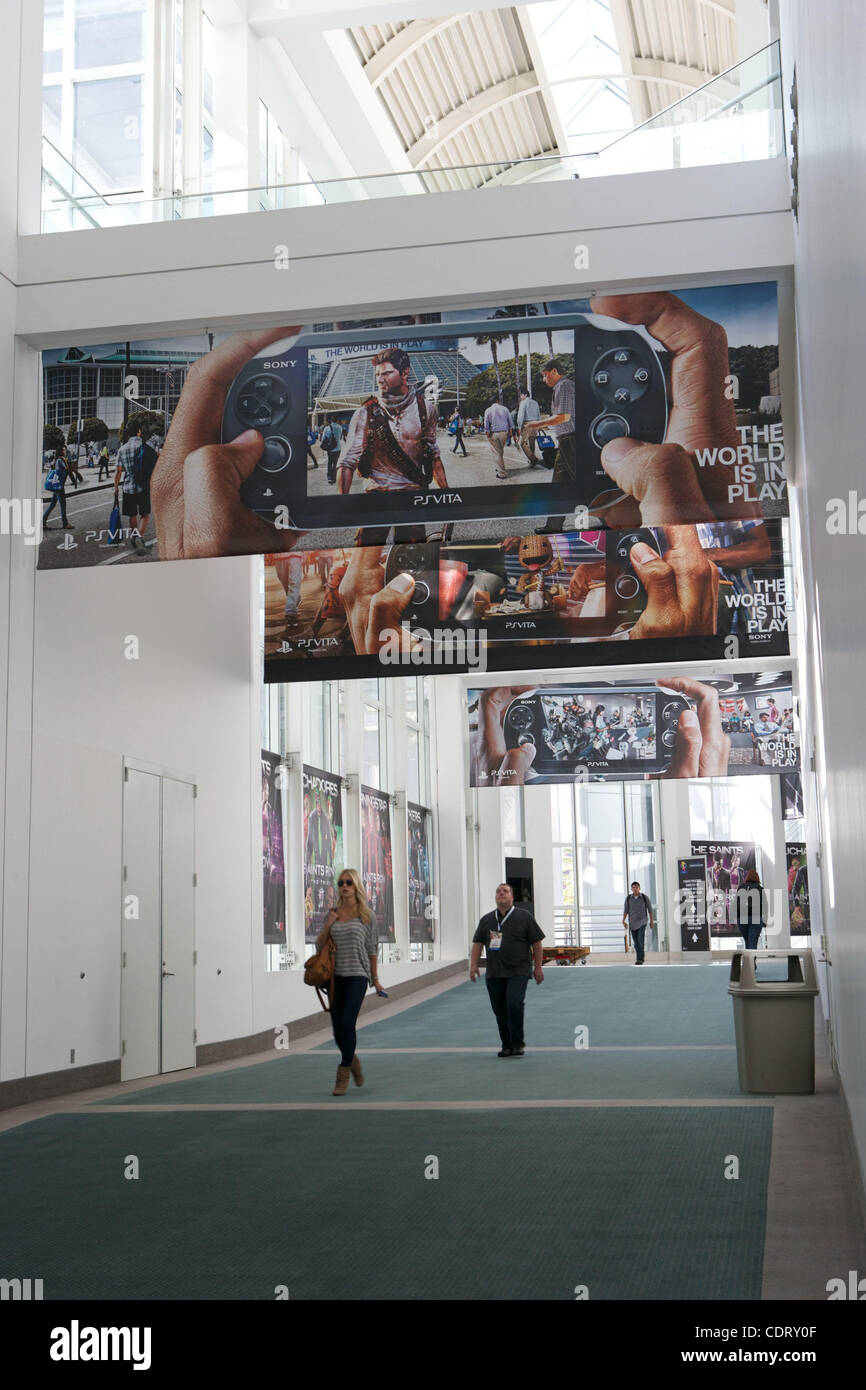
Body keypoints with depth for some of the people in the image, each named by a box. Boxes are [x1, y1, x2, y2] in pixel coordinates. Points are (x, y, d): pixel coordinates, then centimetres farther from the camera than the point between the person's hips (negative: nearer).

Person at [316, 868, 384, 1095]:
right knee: (337, 1027, 6)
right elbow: (319, 946, 10)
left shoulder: (366, 914, 1)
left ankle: (343, 1076, -8)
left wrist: (375, 979, 7)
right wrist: (327, 926, -6)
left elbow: (371, 948, 5)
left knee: (347, 1022, -16)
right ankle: (352, 1061, 34)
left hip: (357, 975, -4)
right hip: (336, 976, 4)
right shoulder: (333, 914, 9)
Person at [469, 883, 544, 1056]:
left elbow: (536, 942, 4)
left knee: (514, 1003, -19)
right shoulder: (486, 919, 13)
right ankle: (507, 1045, 14)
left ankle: (518, 1043, -10)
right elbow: (477, 943, 14)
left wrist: (538, 967, 1)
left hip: (518, 972, -4)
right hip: (494, 974, 4)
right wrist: (474, 964, 2)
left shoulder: (524, 917, 3)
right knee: (499, 1010, 4)